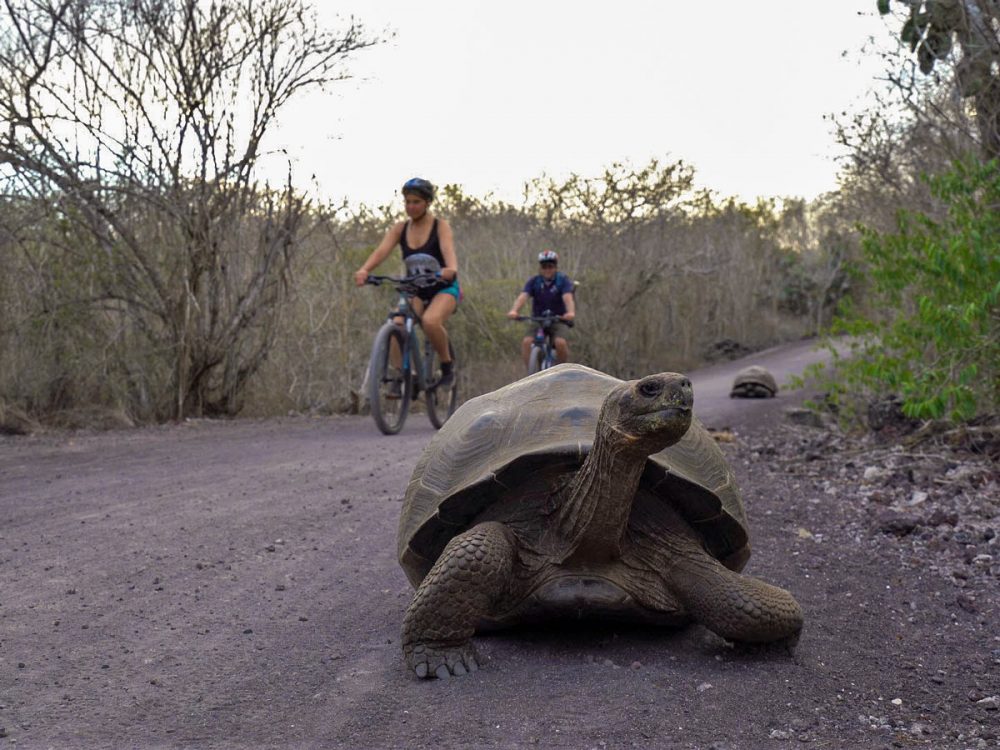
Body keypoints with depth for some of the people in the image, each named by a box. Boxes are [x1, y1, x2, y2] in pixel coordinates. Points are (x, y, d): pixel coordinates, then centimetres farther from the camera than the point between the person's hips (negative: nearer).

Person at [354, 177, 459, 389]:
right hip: (415, 290, 4)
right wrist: (364, 270, -34)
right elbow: (381, 251, -13)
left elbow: (448, 250, -26)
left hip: (444, 288, -4)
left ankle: (447, 367, -11)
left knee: (430, 321, -34)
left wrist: (451, 269, -50)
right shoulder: (400, 229, 2)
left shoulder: (440, 226, -7)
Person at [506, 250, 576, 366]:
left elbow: (568, 297, -26)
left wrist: (570, 312, -48)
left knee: (560, 342, -30)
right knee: (526, 342, -24)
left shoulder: (563, 280, -8)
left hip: (559, 320, -2)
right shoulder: (534, 282, -4)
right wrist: (514, 311, -41)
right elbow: (523, 296, -20)